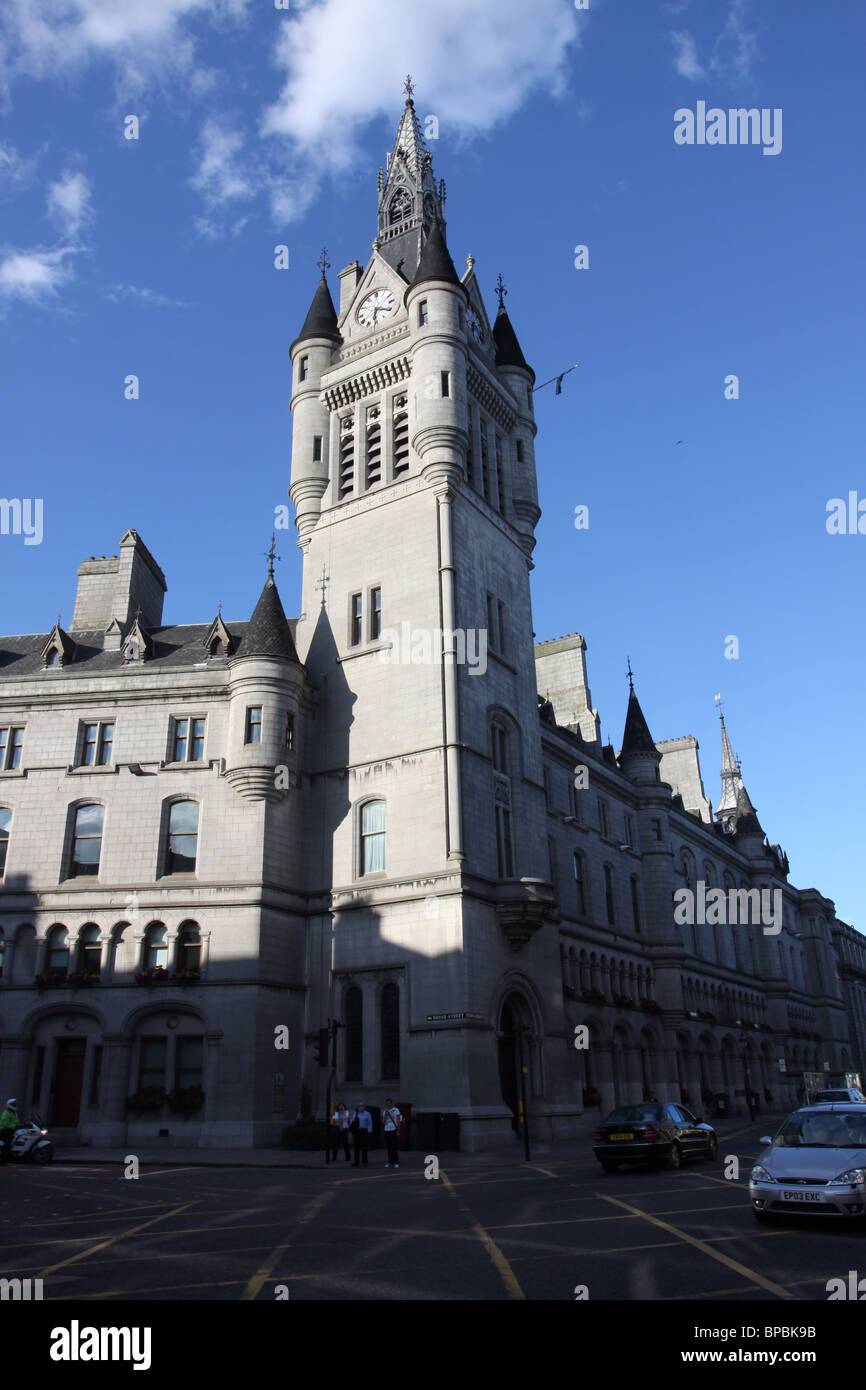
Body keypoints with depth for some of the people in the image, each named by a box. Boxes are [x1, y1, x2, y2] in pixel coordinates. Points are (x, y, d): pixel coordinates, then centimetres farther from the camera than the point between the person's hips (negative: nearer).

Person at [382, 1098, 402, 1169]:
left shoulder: (396, 1110, -3)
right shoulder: (385, 1112, 10)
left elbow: (398, 1121, -6)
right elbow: (383, 1122, -1)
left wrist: (398, 1132, -12)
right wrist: (386, 1113, -9)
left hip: (394, 1130, -5)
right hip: (387, 1131, 5)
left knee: (393, 1147, -10)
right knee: (388, 1147, 3)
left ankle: (395, 1162, -5)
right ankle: (390, 1162, 9)